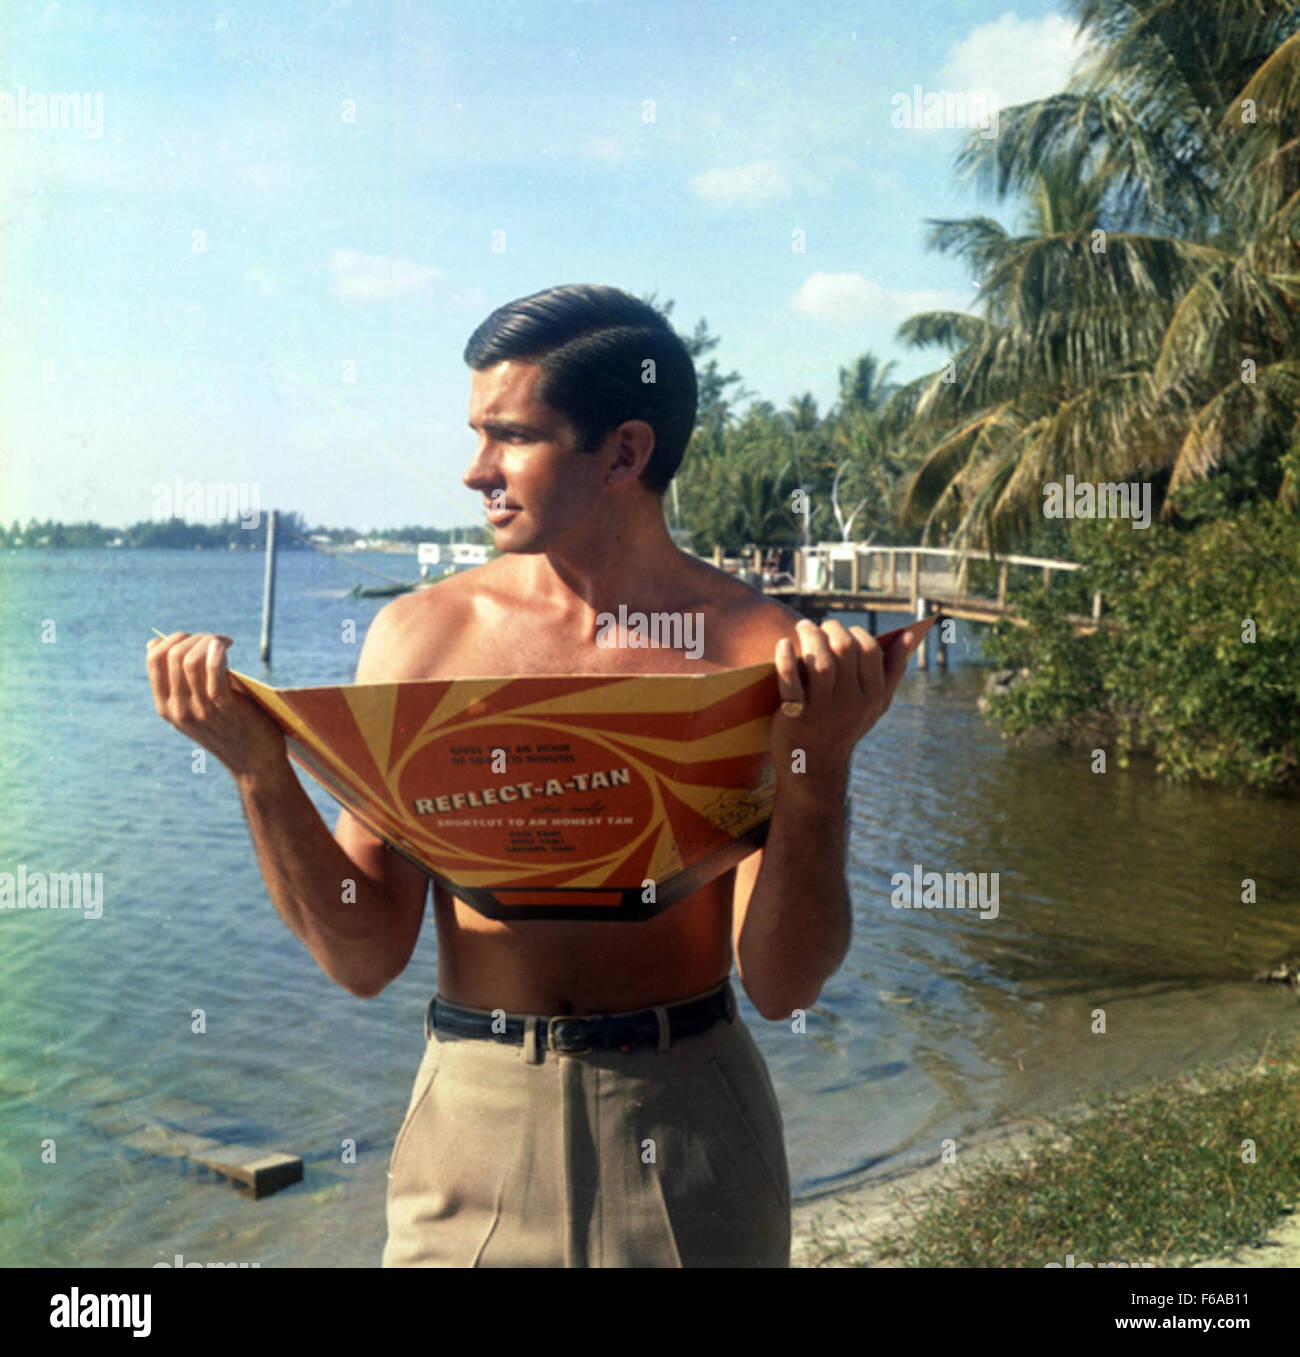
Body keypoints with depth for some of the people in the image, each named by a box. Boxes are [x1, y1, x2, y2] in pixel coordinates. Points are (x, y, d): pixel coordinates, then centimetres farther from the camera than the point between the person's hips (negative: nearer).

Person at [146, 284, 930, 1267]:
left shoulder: (761, 652, -8)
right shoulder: (423, 635, -3)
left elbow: (782, 986, -12)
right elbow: (363, 956, -4)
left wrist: (820, 762, -23)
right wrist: (259, 770, -15)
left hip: (687, 1131, -1)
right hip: (475, 1113, 1)